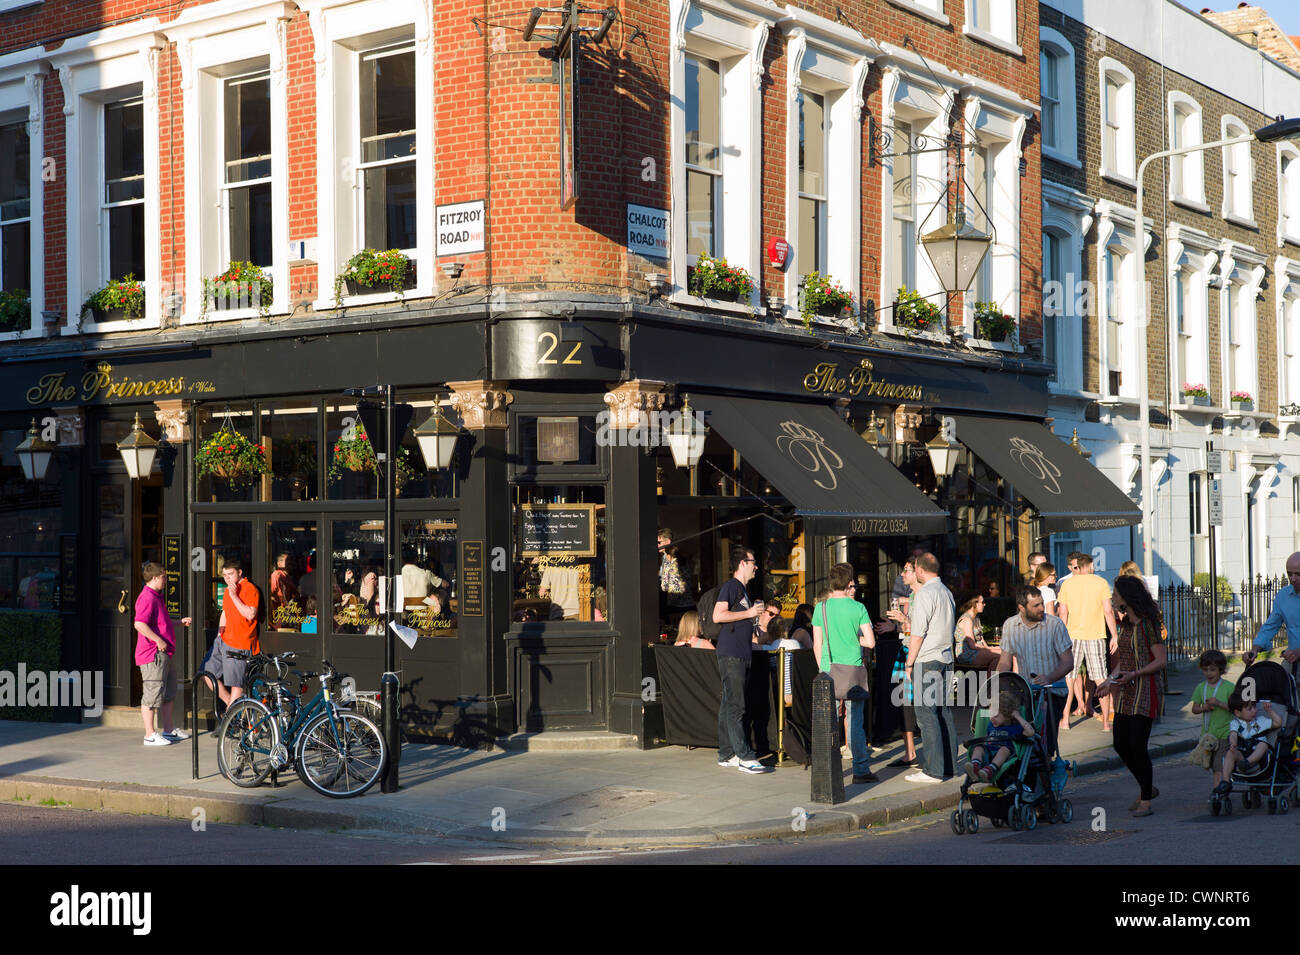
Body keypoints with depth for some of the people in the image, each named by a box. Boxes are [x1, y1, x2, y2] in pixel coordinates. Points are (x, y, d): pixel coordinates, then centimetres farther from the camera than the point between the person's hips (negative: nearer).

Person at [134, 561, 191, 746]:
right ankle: (150, 735, 0)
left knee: (169, 692, 17)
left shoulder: (156, 596, 19)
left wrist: (179, 622, 28)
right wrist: (159, 641, -24)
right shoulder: (147, 597, -16)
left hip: (163, 654, 11)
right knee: (153, 693, -6)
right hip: (153, 654, -11)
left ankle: (169, 730, 27)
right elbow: (140, 624, -28)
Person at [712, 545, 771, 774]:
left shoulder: (742, 590, 22)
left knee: (729, 706, 11)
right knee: (735, 706, -11)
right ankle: (744, 757, -14)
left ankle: (726, 754, 14)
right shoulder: (730, 587, -8)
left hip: (742, 655, 10)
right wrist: (748, 613, -14)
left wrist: (760, 615, 23)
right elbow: (718, 616, -19)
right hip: (730, 654, -10)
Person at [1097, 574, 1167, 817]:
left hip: (1145, 691, -9)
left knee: (1137, 745, -9)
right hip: (1125, 692, 9)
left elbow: (1160, 661, -15)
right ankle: (1146, 787, 27)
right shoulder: (1126, 623, 13)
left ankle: (1145, 801, 2)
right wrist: (1111, 680, 11)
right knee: (1121, 745, 9)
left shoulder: (1148, 624, -12)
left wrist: (1133, 674, -22)